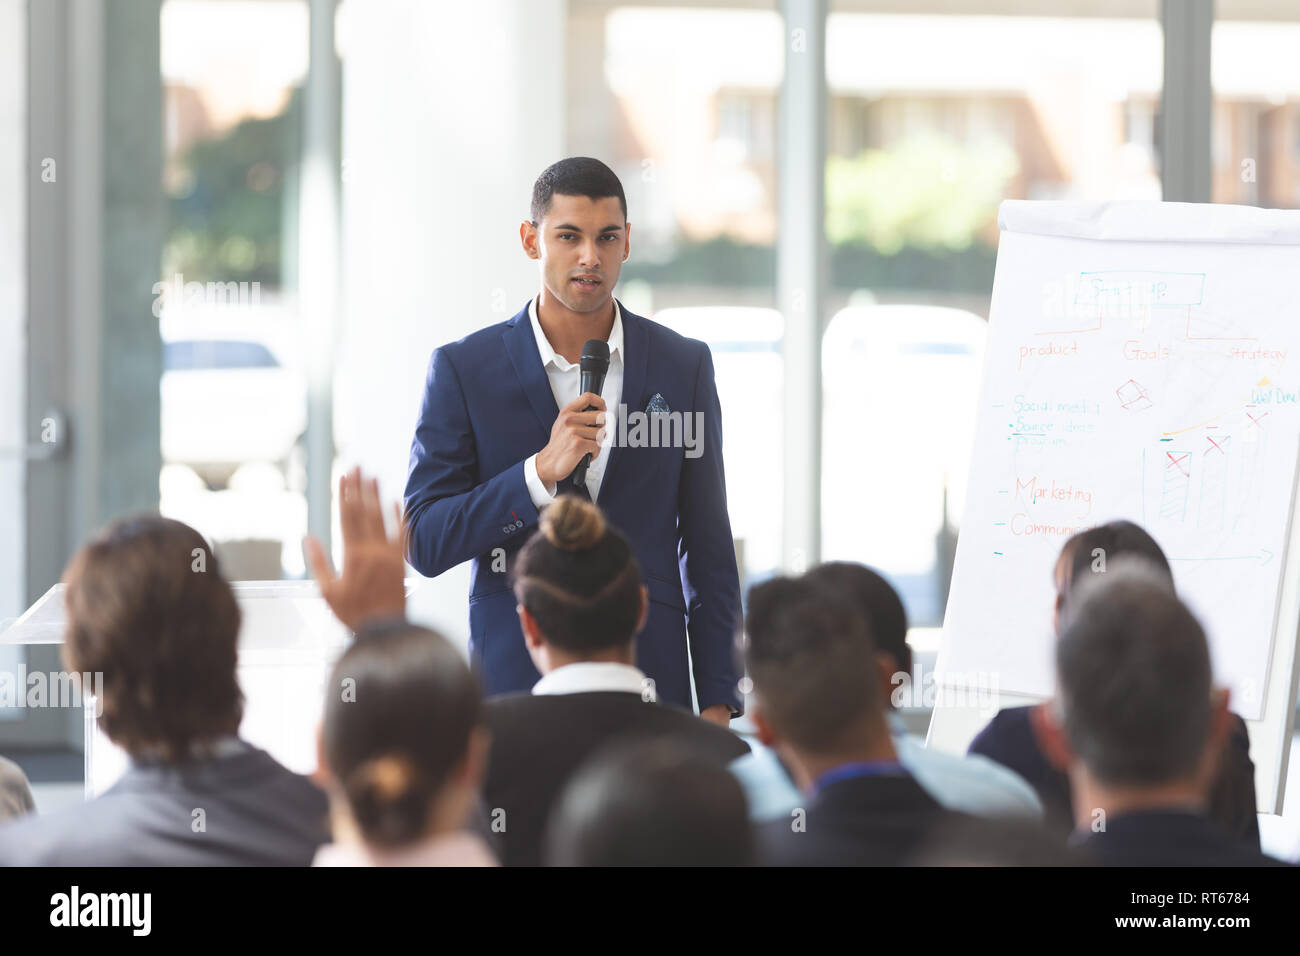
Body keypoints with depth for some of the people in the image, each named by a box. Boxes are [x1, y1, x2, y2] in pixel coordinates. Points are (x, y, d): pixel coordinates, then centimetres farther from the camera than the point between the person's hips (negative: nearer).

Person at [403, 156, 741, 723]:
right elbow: (424, 544, -4)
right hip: (514, 685, -1)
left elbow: (708, 549, 10)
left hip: (650, 683, 1)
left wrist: (717, 702, 4)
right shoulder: (464, 370, 2)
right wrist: (541, 472, -17)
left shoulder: (684, 366, 8)